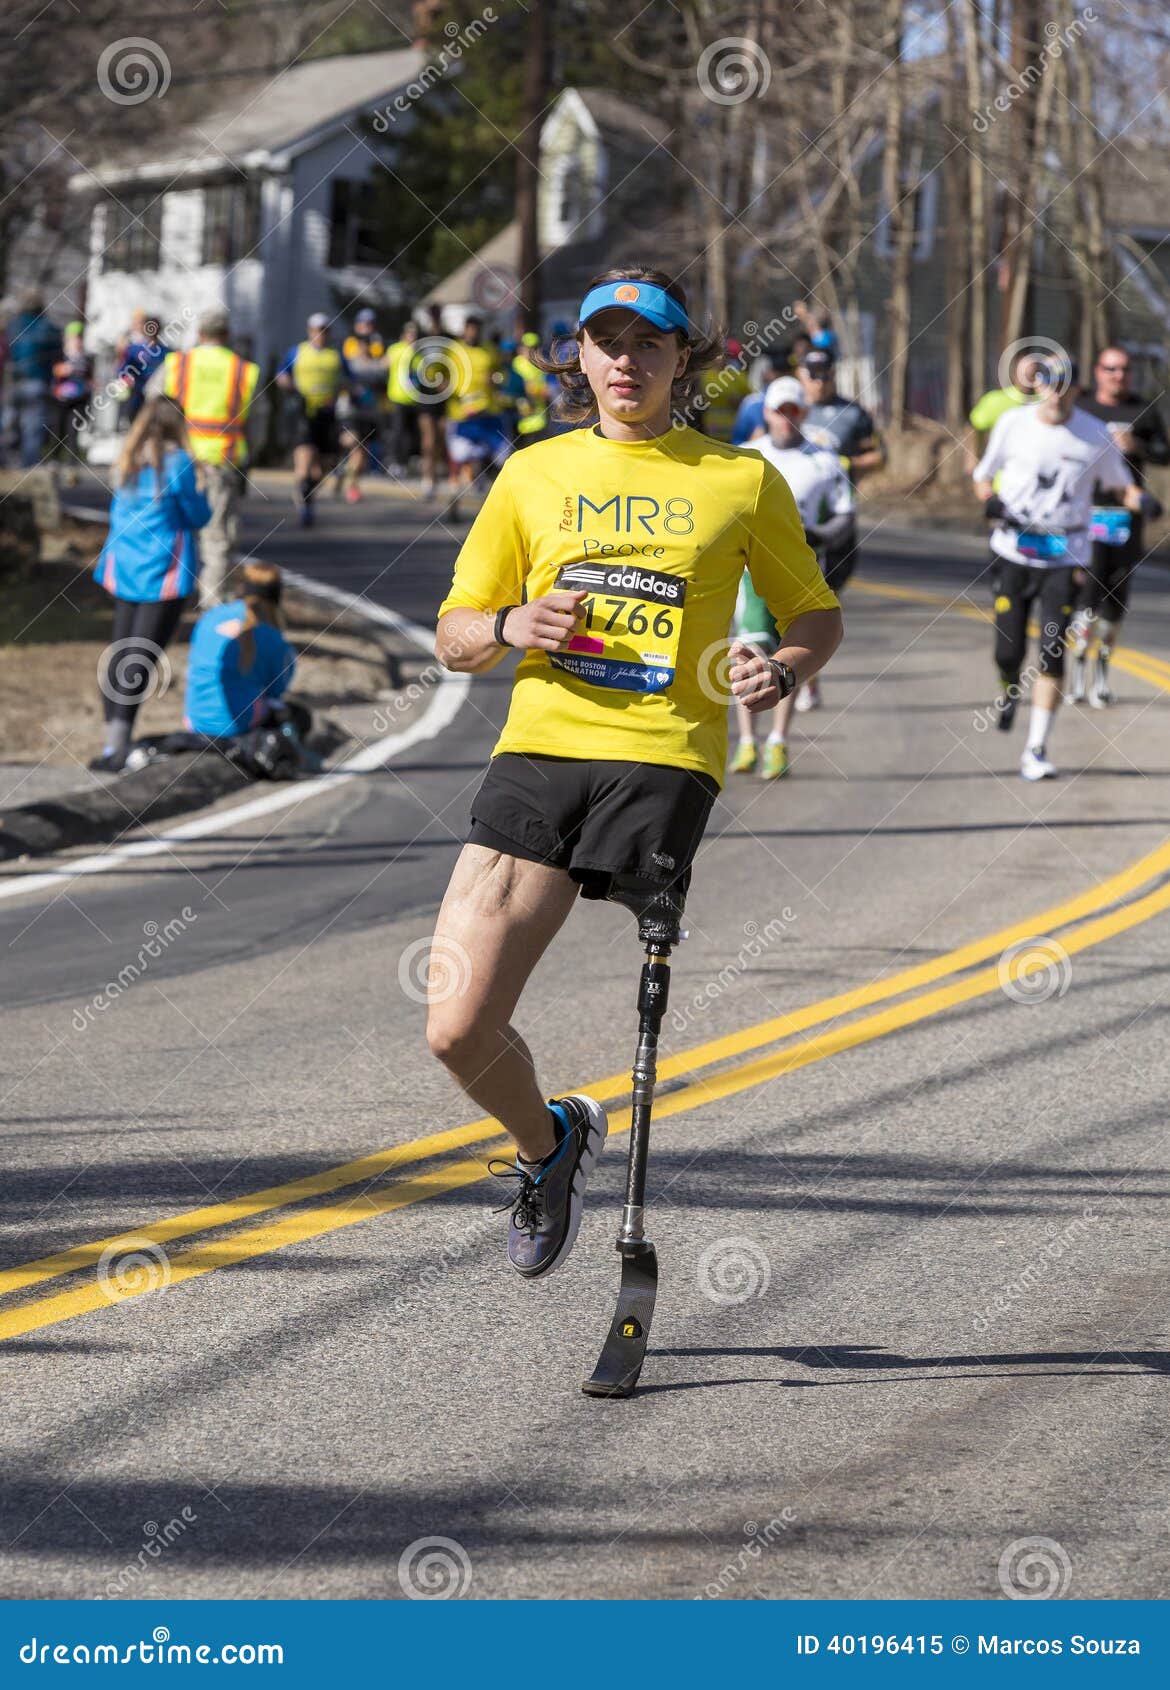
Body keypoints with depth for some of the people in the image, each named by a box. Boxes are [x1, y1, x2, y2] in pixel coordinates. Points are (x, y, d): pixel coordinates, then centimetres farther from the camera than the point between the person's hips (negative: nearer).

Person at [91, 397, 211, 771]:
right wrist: (201, 492, 16)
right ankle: (117, 742, -17)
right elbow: (198, 517, -2)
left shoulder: (128, 462, 7)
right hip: (164, 573, -6)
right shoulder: (179, 462, -10)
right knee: (140, 659, -9)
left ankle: (113, 737, 12)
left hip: (124, 568, 6)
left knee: (119, 654, 12)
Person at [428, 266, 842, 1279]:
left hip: (663, 755, -3)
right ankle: (547, 1144, 23)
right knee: (458, 1029, -6)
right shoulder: (533, 475, 16)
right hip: (539, 749, 3)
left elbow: (817, 615, 20)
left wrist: (784, 671, -3)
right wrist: (510, 628, -4)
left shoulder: (743, 481, 11)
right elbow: (454, 637, 19)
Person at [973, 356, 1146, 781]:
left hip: (1065, 557, -1)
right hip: (1014, 550, 1)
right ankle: (1008, 693, 37)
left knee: (1052, 654, -10)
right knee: (1008, 652, -1)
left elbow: (1119, 480, 11)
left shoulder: (1094, 434, -2)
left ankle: (1036, 750, -4)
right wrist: (989, 498, -11)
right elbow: (984, 473, 11)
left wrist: (1137, 499, -11)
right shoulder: (1013, 423, -1)